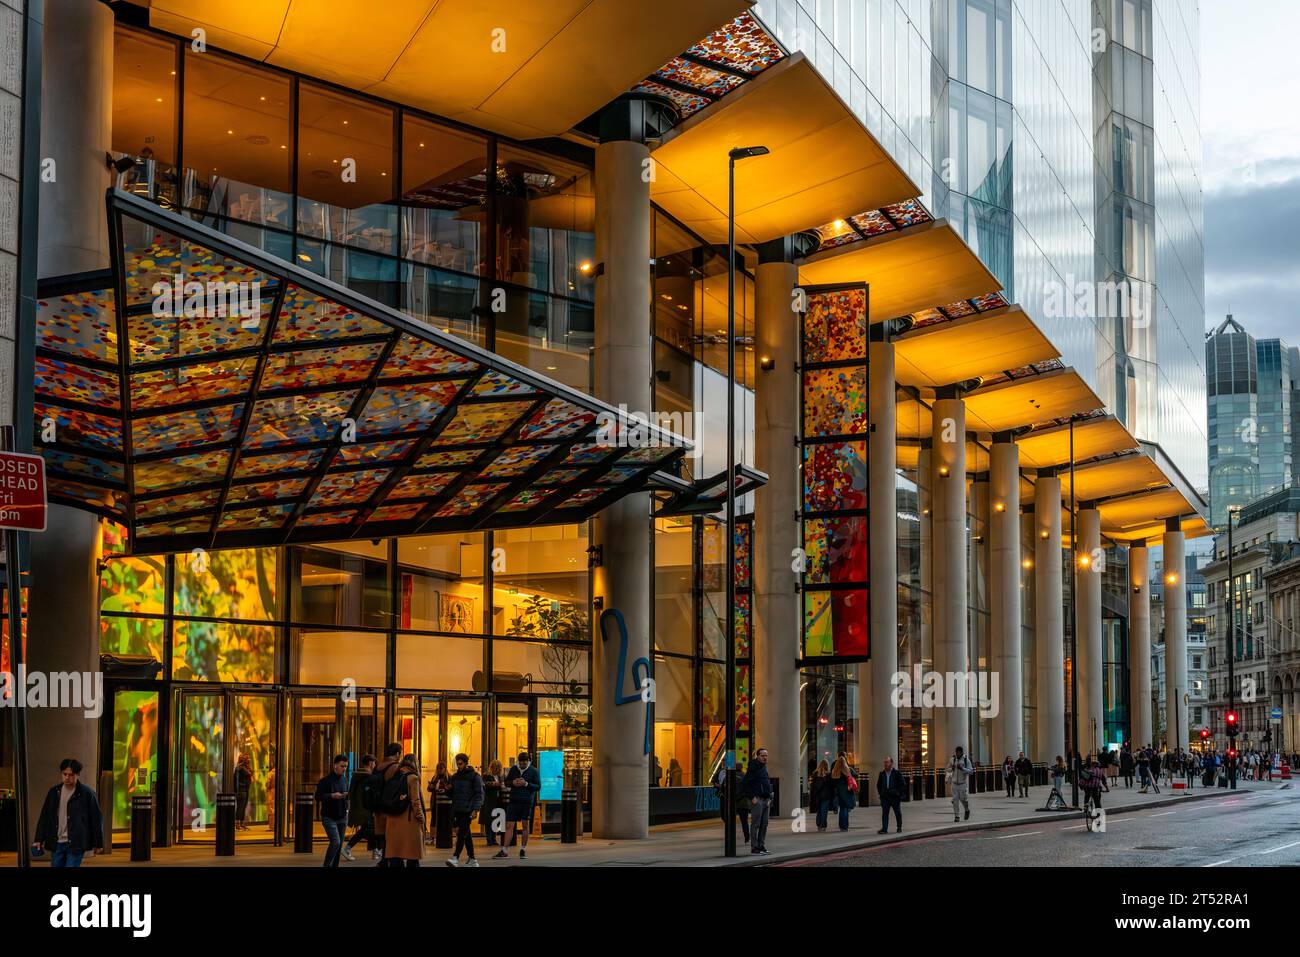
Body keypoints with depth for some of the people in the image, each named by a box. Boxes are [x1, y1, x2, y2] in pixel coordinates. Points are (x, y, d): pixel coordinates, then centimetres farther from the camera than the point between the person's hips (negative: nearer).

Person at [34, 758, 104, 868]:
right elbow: (44, 817, 11)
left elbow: (96, 819, -3)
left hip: (76, 844, -5)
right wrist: (39, 839, 6)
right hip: (57, 843, 5)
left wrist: (97, 844, -1)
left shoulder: (86, 794, -6)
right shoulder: (54, 792, 7)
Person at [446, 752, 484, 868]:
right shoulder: (455, 777, 16)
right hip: (457, 809, 6)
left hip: (468, 810, -6)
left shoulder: (474, 776, -3)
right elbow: (452, 794, 23)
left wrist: (476, 809, -15)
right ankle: (472, 860, 16)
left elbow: (479, 794, -6)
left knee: (462, 833, -15)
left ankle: (455, 857, -25)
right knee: (466, 834, 10)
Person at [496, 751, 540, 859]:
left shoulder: (533, 771, -2)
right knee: (509, 825, -1)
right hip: (514, 800, 2)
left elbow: (538, 786, -5)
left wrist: (526, 784, -19)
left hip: (527, 801, -2)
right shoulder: (513, 769, 6)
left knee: (526, 825, 5)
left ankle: (523, 849, 16)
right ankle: (504, 850, 1)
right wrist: (513, 783, -8)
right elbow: (506, 782, 13)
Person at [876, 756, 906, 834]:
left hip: (895, 797, -2)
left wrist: (899, 793, -8)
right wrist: (880, 792, 9)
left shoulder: (897, 773, -2)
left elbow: (903, 784, 0)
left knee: (898, 813, 8)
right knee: (884, 813, -5)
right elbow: (878, 785, 22)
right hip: (885, 798, 3)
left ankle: (899, 828, 20)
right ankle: (884, 829, -6)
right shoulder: (882, 774, 9)